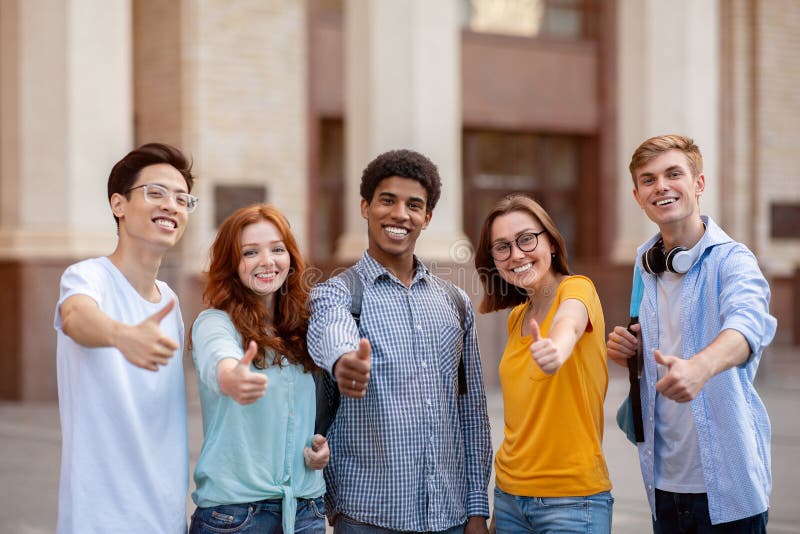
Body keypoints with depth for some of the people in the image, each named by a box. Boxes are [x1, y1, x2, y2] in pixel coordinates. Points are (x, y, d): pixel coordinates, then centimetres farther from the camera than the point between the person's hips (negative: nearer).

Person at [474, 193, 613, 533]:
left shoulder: (576, 289, -10)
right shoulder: (516, 318, 9)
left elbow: (569, 320, -34)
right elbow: (521, 415, 11)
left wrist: (558, 348, -56)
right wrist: (500, 504, 7)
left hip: (572, 498, -6)